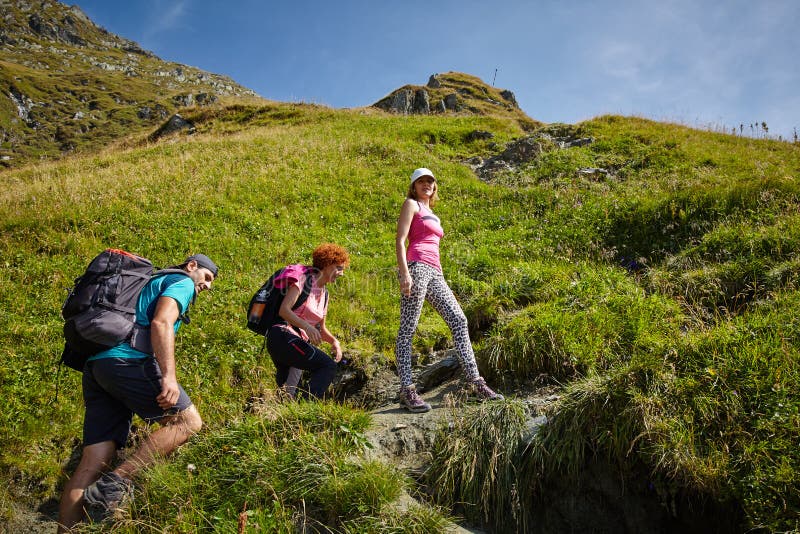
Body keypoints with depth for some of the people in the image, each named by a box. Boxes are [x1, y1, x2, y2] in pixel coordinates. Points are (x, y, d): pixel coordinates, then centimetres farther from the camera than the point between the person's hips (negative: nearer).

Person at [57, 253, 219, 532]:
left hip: (95, 364, 9)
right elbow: (161, 323, -12)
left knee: (93, 462, 3)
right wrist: (169, 376, -22)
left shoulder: (153, 282, 35)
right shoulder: (182, 282, 7)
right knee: (187, 421, -7)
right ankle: (117, 481, -18)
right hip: (127, 360, -9)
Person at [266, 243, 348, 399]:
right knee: (328, 366, -18)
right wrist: (307, 327, -30)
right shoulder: (303, 278, -6)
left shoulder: (324, 294, 18)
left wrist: (334, 341, 2)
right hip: (283, 336, -9)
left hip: (297, 341, 9)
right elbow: (283, 310, -17)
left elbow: (321, 328, 21)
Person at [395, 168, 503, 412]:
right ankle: (407, 391, -8)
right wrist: (404, 273, -18)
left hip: (434, 272, 8)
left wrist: (444, 285, 24)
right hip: (416, 267, -8)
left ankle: (474, 382, -1)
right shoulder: (411, 204, 8)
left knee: (458, 320, -1)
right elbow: (400, 241, -4)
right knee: (407, 330, -8)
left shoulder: (433, 216, 30)